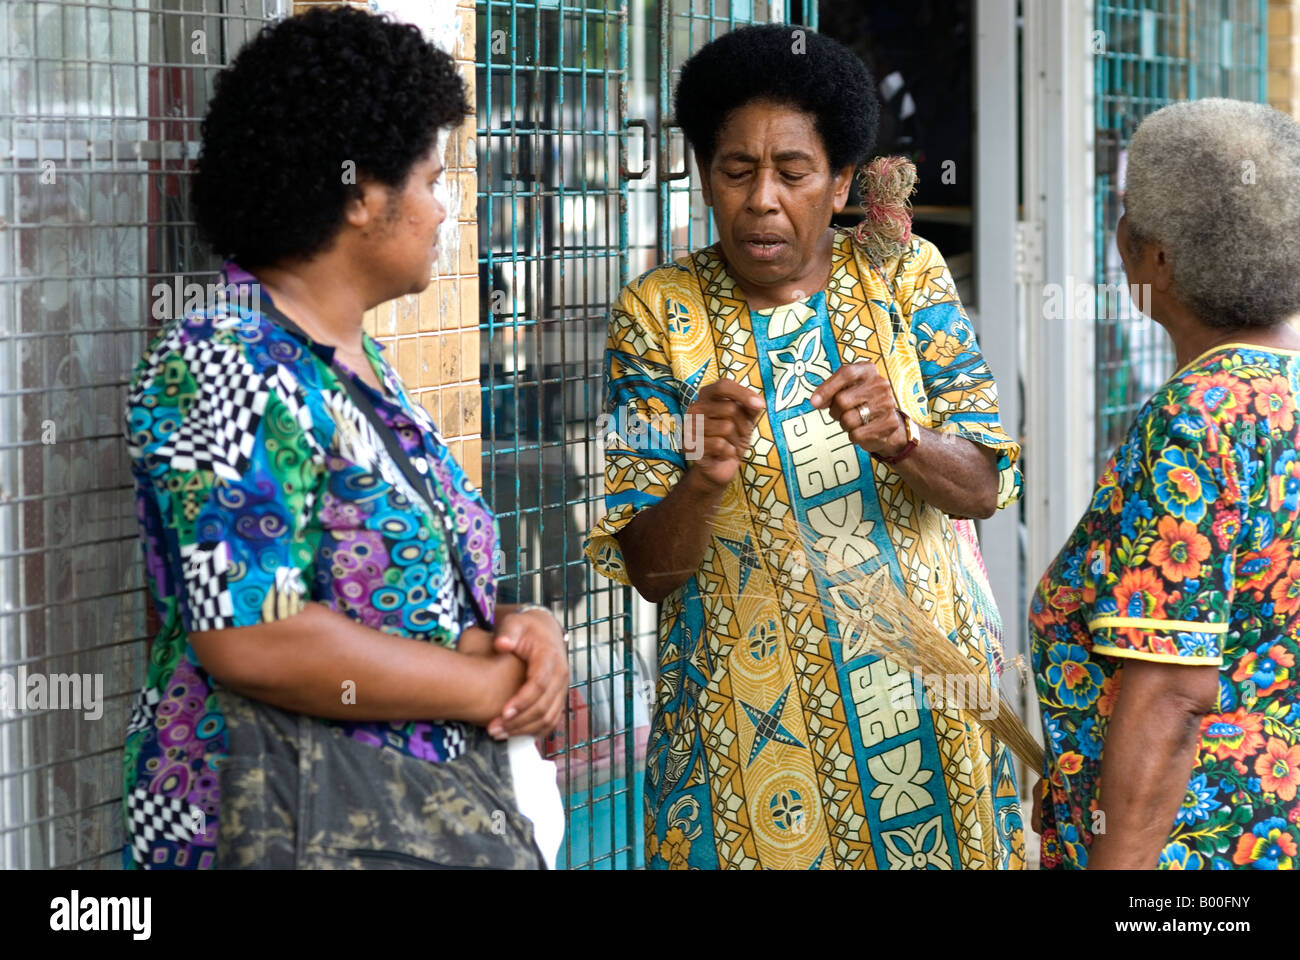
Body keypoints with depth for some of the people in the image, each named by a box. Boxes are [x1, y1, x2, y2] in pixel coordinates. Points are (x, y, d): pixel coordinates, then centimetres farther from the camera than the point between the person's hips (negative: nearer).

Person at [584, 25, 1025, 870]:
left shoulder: (904, 275, 1)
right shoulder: (658, 315, -5)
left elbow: (983, 486, -4)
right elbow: (649, 570, -7)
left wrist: (899, 440, -25)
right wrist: (704, 481, -28)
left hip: (928, 690, 2)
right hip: (752, 703, -2)